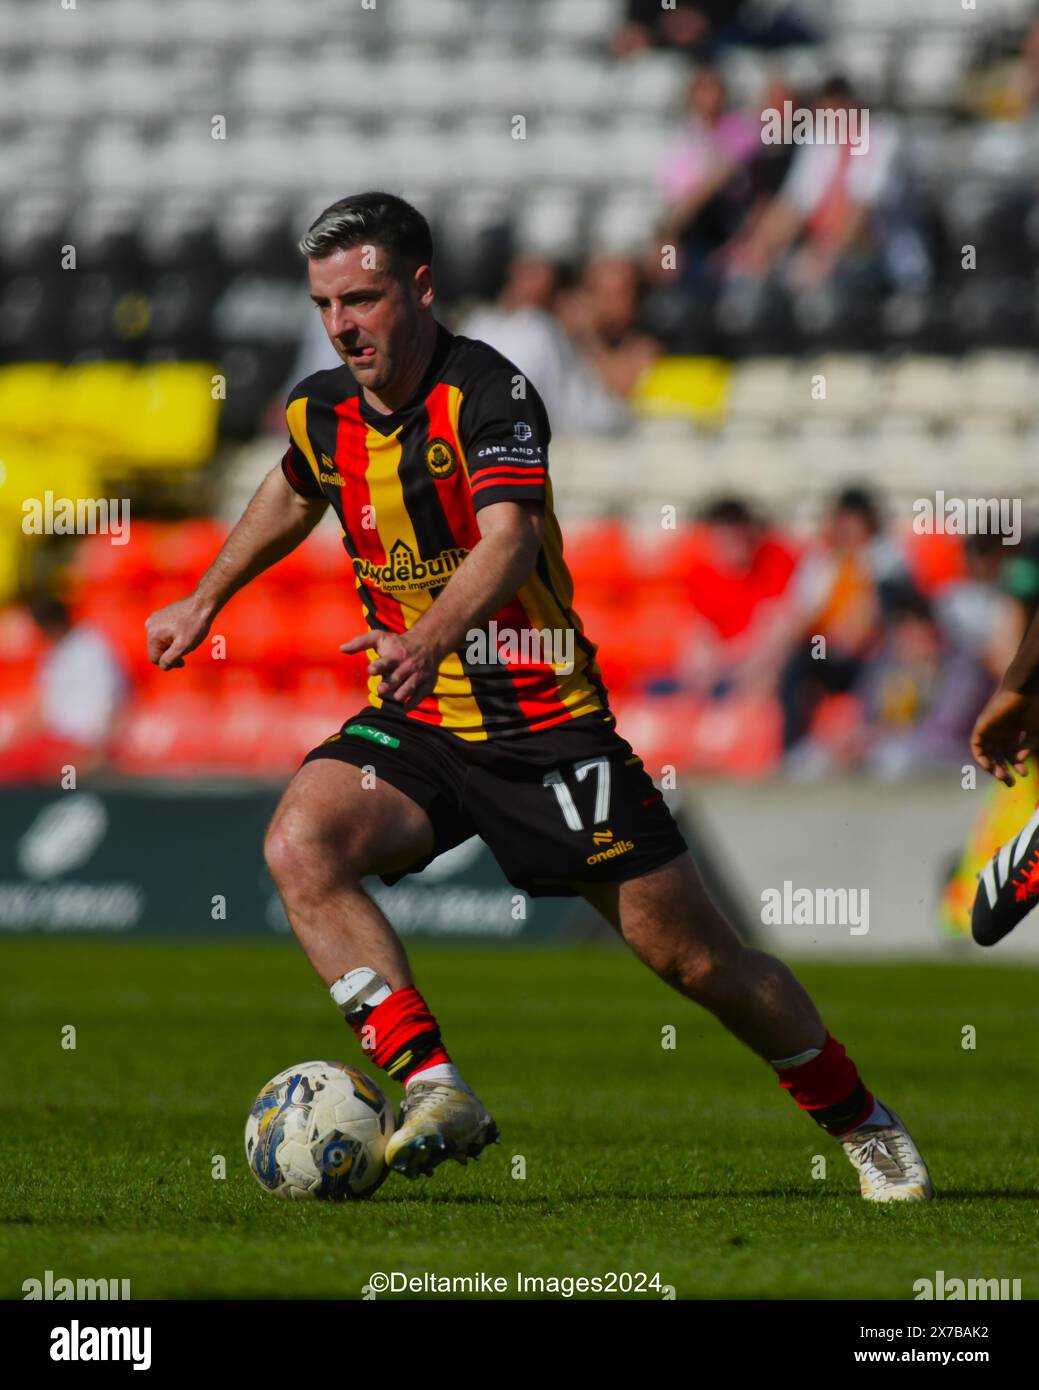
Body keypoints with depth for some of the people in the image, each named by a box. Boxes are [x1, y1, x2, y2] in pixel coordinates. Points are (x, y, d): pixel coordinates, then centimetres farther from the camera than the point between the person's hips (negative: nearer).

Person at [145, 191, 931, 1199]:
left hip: (544, 725, -5)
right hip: (414, 727, 5)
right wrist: (205, 602, 27)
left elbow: (509, 542, -36)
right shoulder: (321, 411, 0)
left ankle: (864, 1125, 23)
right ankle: (434, 1090, -29)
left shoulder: (487, 393, -19)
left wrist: (427, 642, -53)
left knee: (693, 956, 0)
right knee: (299, 844, -27)